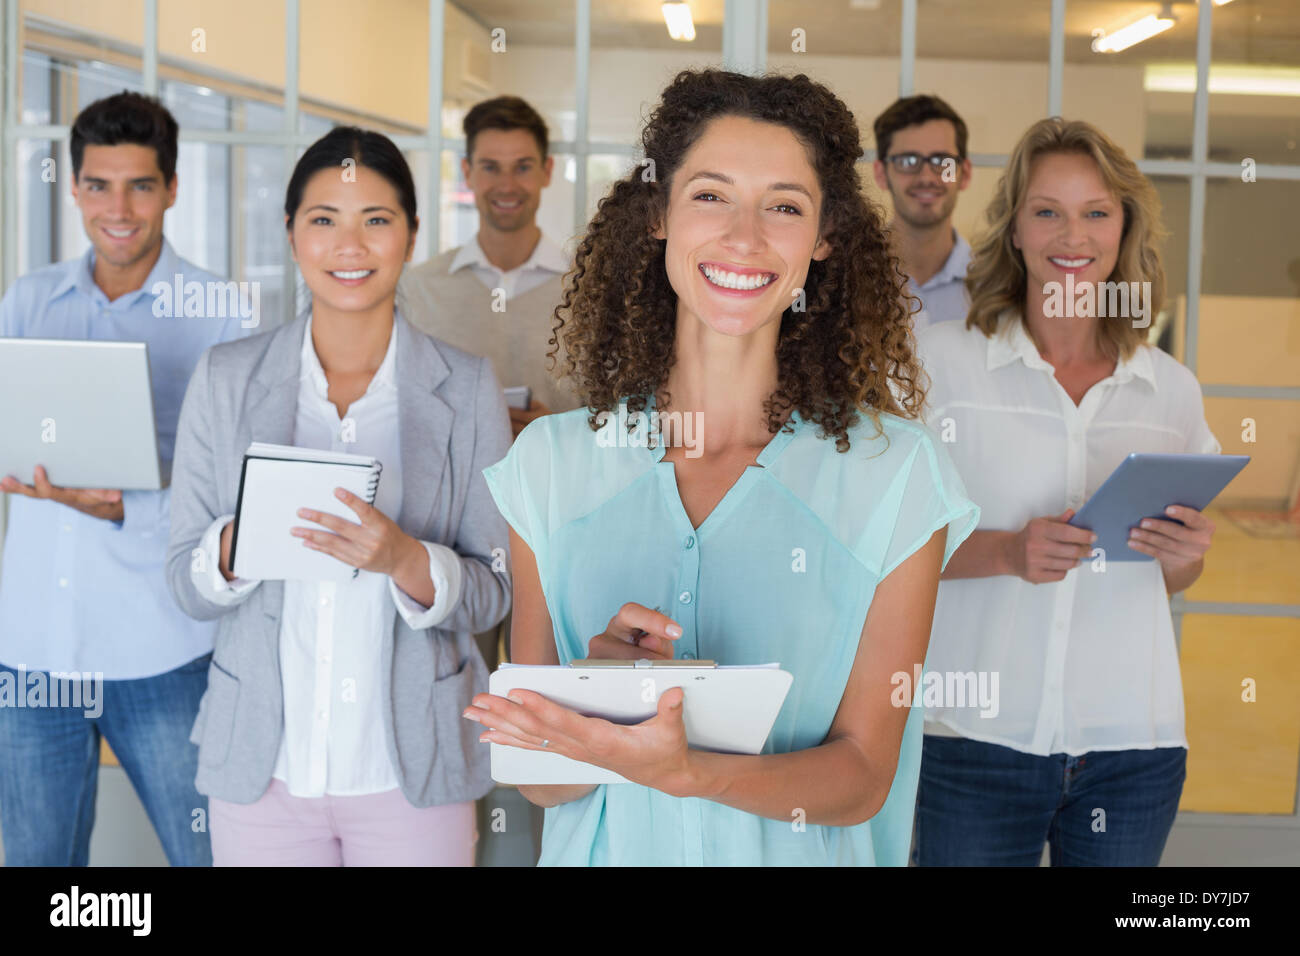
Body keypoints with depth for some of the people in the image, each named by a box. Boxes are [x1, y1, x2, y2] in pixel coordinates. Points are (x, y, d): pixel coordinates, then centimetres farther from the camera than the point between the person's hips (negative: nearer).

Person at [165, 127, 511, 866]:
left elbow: (494, 594, -3)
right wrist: (243, 540, -18)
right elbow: (187, 586, 3)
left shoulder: (467, 387, -2)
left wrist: (403, 559, -22)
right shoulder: (226, 378, 1)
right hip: (262, 765, 1)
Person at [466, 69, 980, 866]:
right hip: (606, 849, 1)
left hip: (795, 855, -1)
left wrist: (681, 770, -28)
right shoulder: (550, 462, -8)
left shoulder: (896, 470, -12)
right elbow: (539, 778, -7)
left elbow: (862, 780, -12)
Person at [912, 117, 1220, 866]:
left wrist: (1180, 555, -7)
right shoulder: (944, 359, -4)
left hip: (1131, 744, 3)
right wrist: (1006, 551, -19)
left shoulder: (1172, 389, 7)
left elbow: (1174, 580, 16)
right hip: (979, 739, -3)